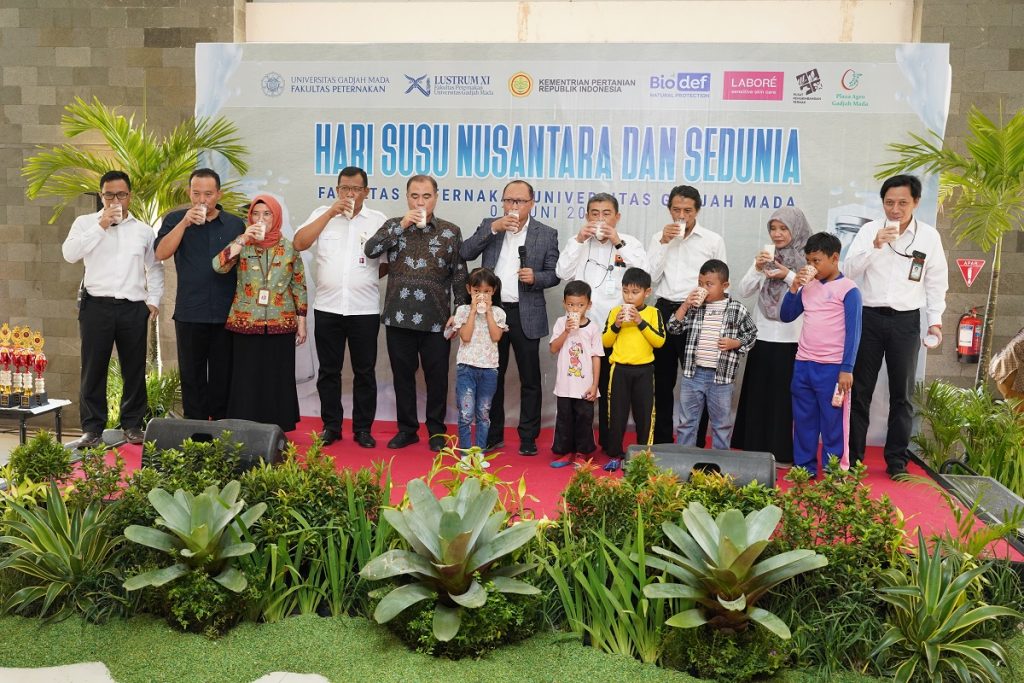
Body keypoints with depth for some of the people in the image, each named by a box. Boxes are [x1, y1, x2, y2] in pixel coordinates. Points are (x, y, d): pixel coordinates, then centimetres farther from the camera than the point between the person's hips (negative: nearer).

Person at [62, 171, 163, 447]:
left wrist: (153, 299, 6)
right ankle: (92, 427, 10)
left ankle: (133, 424, 17)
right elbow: (69, 253, -10)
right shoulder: (86, 222, 6)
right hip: (96, 305, -2)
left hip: (134, 308, 2)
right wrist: (101, 225, -12)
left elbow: (155, 267, 17)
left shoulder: (143, 230, 12)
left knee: (134, 369, 6)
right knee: (93, 368, 2)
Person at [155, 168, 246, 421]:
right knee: (192, 376, 6)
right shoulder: (175, 219, 6)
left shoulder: (235, 224, 8)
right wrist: (185, 223, -16)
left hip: (226, 314, 0)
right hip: (190, 313, 0)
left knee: (223, 376, 5)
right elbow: (161, 253, -7)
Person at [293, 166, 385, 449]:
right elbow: (299, 243, -8)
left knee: (364, 371, 6)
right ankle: (331, 426, 19)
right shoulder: (323, 215, 6)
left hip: (365, 309, -1)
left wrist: (371, 275, -4)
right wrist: (330, 212, -11)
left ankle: (363, 428, 16)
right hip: (327, 308, 1)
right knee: (328, 371, 8)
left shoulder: (378, 220, 4)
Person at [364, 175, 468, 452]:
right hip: (399, 316, 1)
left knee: (437, 376, 5)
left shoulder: (451, 231, 5)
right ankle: (406, 429, 23)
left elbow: (459, 275, 5)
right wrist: (401, 226, -14)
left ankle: (436, 431, 20)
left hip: (435, 318, -1)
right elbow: (370, 250, -8)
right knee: (403, 375, 10)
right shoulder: (393, 225, 8)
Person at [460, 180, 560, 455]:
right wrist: (494, 228, -14)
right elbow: (466, 252, -6)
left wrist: (535, 277, -17)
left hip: (526, 315, -2)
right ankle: (493, 435, 22)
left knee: (530, 379, 4)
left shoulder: (546, 234, 3)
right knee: (492, 377, 10)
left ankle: (528, 438, 14)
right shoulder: (489, 226, 8)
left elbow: (555, 274, 4)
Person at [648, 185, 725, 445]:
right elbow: (651, 277, -2)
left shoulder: (713, 240, 1)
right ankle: (662, 441, 21)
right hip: (664, 310, 3)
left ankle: (695, 445, 12)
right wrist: (663, 243, -9)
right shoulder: (659, 238, 7)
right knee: (663, 380, 10)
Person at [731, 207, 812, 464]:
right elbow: (744, 291, 5)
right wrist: (757, 268, -10)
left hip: (791, 339, -4)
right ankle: (757, 448, 19)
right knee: (759, 393, 8)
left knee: (786, 395, 2)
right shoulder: (767, 255, 9)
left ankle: (784, 452, 13)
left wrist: (788, 276, -17)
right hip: (763, 336, 4)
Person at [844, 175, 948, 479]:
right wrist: (875, 245, -19)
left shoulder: (929, 236, 1)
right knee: (860, 389, 4)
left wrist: (935, 321, 1)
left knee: (902, 393, 8)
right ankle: (852, 456, 14)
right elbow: (850, 270, -7)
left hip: (906, 321, 1)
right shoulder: (870, 230, -1)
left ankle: (897, 459, 19)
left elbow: (936, 282, 5)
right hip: (870, 317, 0)